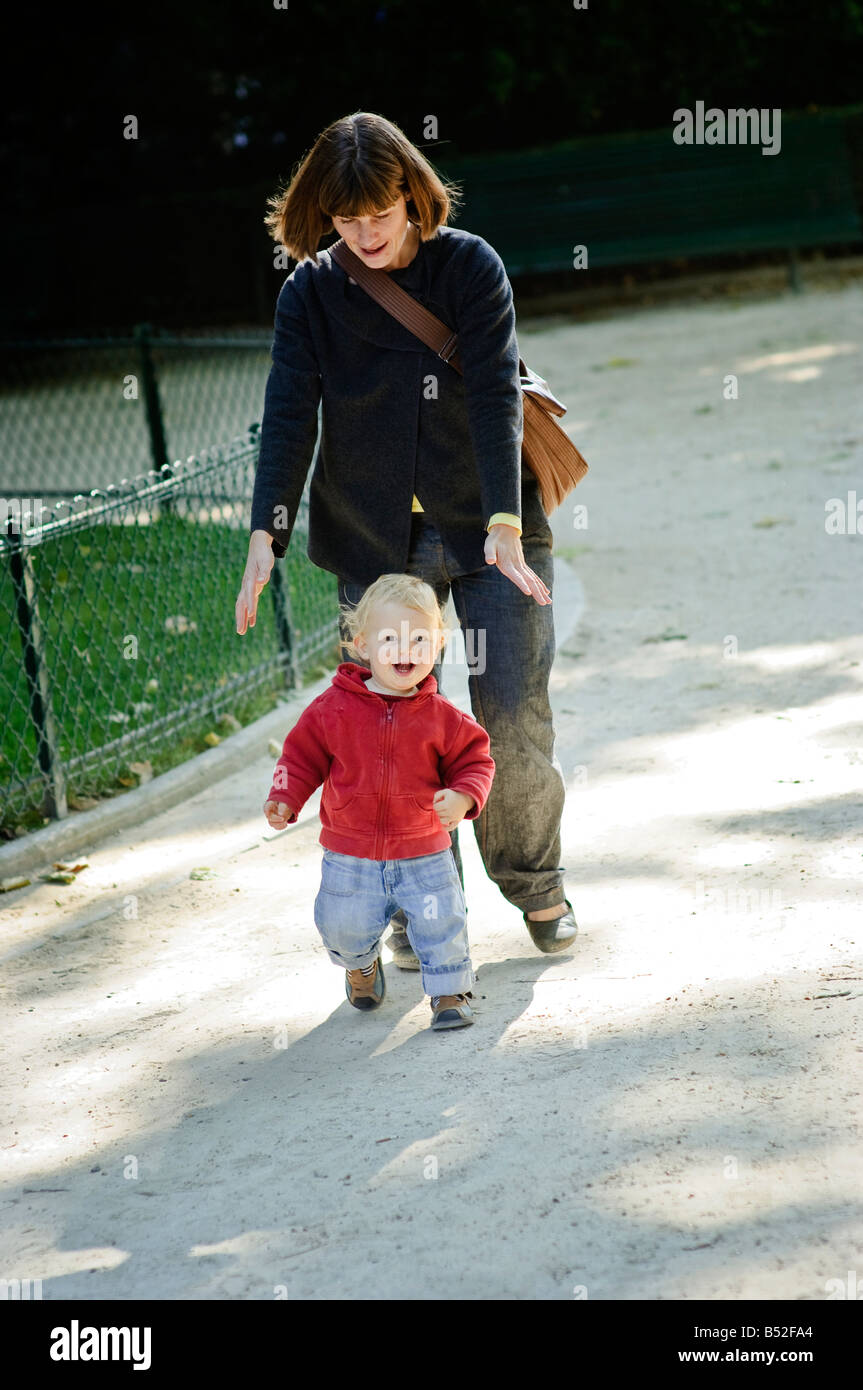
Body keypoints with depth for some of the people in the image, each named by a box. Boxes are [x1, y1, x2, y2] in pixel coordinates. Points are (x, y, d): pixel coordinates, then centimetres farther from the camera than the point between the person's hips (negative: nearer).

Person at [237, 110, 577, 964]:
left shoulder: (470, 267, -6)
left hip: (488, 531, -1)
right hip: (375, 541, 1)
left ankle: (534, 883, 20)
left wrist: (505, 524, -27)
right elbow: (289, 418, -9)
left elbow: (496, 397, -16)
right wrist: (267, 535, -23)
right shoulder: (309, 294, -1)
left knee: (512, 717, -3)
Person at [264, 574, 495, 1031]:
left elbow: (474, 758, 1)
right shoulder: (334, 708, -8)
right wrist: (285, 800, -13)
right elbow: (302, 756, 1)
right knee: (344, 928, 8)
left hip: (424, 856, 0)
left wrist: (464, 796, -18)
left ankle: (449, 994, 20)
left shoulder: (441, 718, -6)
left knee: (441, 924, -3)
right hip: (351, 858, 0)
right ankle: (361, 965, 44)